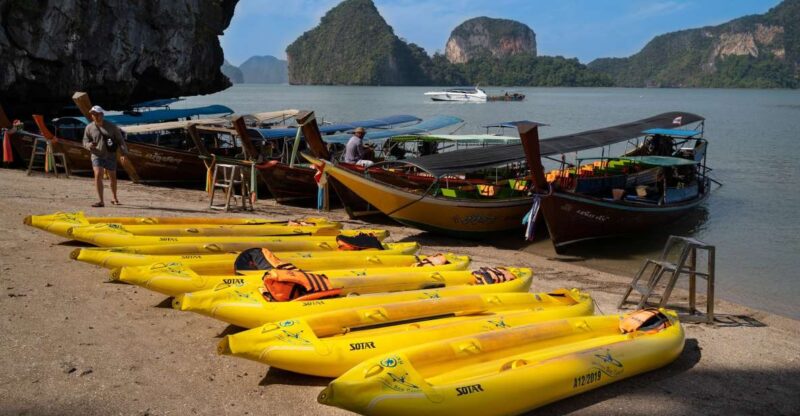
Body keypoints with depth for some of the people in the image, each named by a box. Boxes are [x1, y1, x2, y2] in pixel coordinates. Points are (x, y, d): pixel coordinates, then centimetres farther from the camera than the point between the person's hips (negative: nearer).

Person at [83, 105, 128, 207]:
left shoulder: (111, 126, -4)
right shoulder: (89, 128, 0)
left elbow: (120, 140, -2)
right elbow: (85, 141, 8)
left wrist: (123, 153, -11)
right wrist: (89, 145, -17)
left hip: (110, 156, 0)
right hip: (97, 156, 0)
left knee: (113, 177, 12)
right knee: (98, 175, -19)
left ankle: (115, 198, 35)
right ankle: (101, 201, -17)